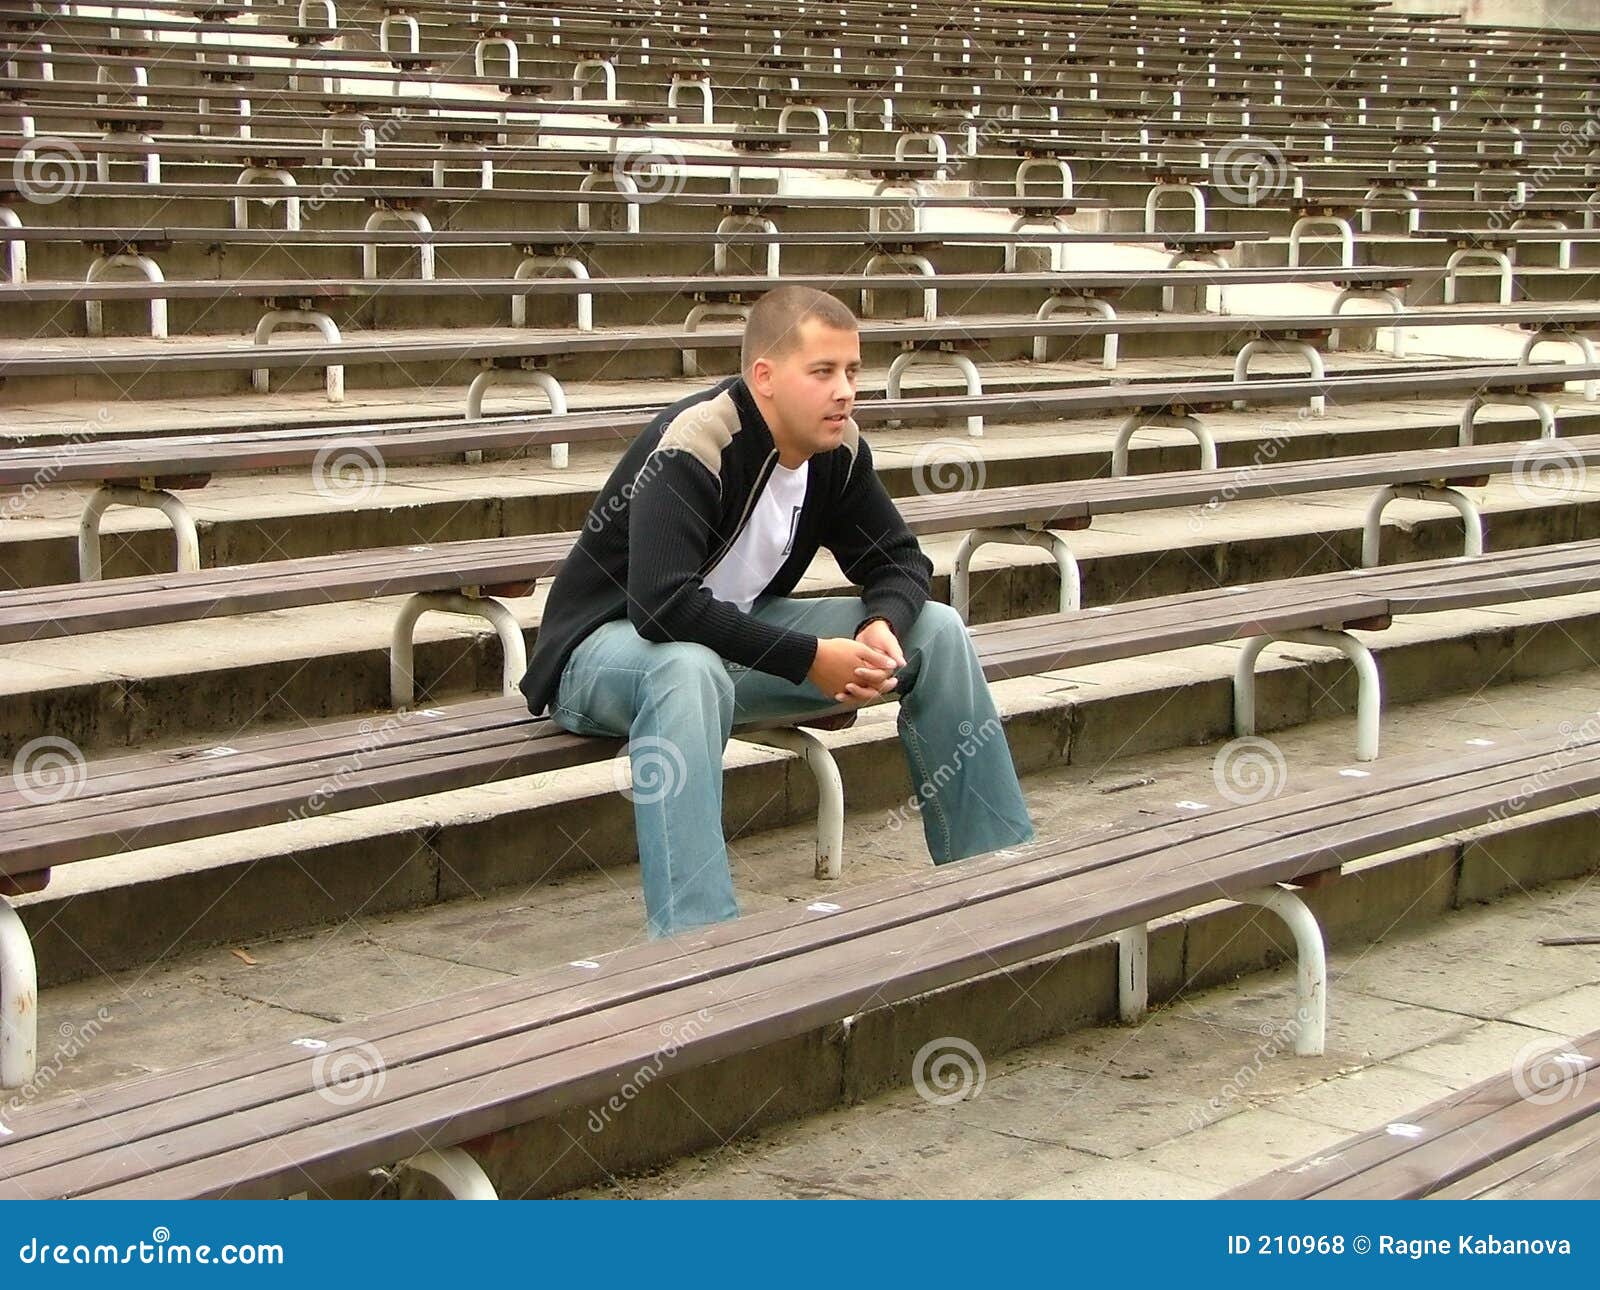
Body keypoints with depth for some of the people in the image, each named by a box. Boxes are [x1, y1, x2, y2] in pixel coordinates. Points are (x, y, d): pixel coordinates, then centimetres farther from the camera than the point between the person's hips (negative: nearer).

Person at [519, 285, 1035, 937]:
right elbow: (662, 606, -37)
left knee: (935, 631, -4)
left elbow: (899, 561, 4)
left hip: (738, 632, 8)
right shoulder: (694, 445, -28)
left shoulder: (837, 447, -5)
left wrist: (883, 627, -20)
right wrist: (810, 659, -34)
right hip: (611, 643, -7)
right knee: (690, 670, -43)